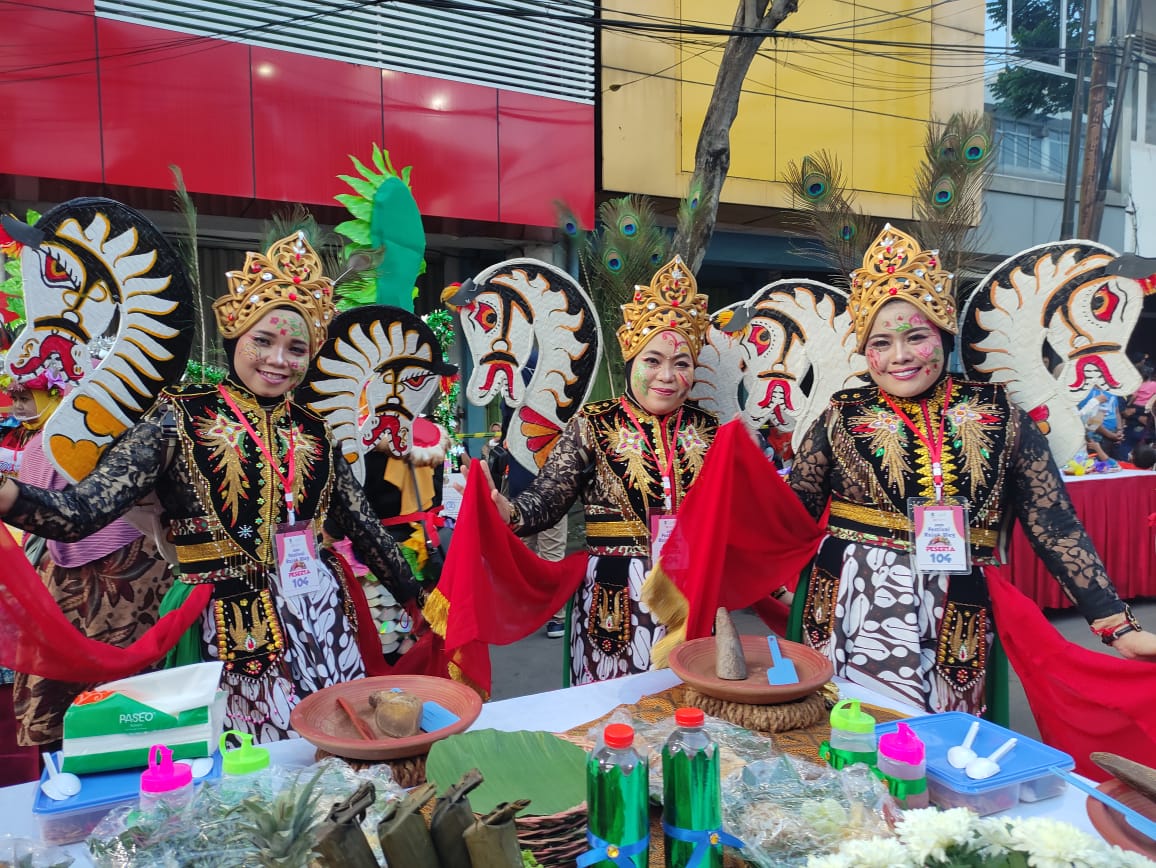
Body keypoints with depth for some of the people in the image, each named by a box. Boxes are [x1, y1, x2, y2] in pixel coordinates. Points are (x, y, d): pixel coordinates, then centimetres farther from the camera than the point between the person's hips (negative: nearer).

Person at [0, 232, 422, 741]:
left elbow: (362, 525, 12)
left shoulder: (316, 430, 4)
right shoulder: (180, 417, -7)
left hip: (319, 620, 4)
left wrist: (414, 597, 17)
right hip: (226, 629, -4)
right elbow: (81, 512, -16)